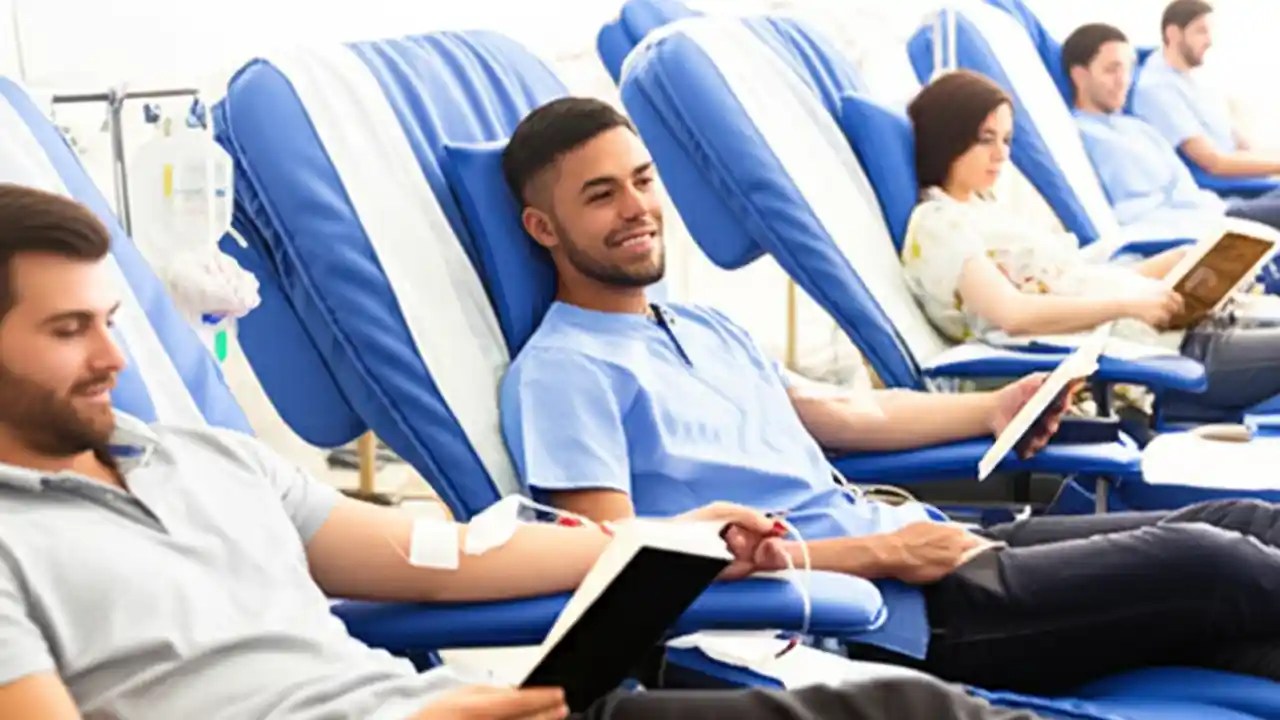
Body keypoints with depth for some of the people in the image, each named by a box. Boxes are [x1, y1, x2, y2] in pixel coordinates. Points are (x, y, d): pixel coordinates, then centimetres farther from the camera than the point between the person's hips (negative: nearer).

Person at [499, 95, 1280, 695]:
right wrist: (877, 551, -16)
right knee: (1199, 562, -18)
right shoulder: (562, 370, -8)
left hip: (921, 547, 9)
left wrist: (992, 409, 19)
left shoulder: (705, 328, 20)